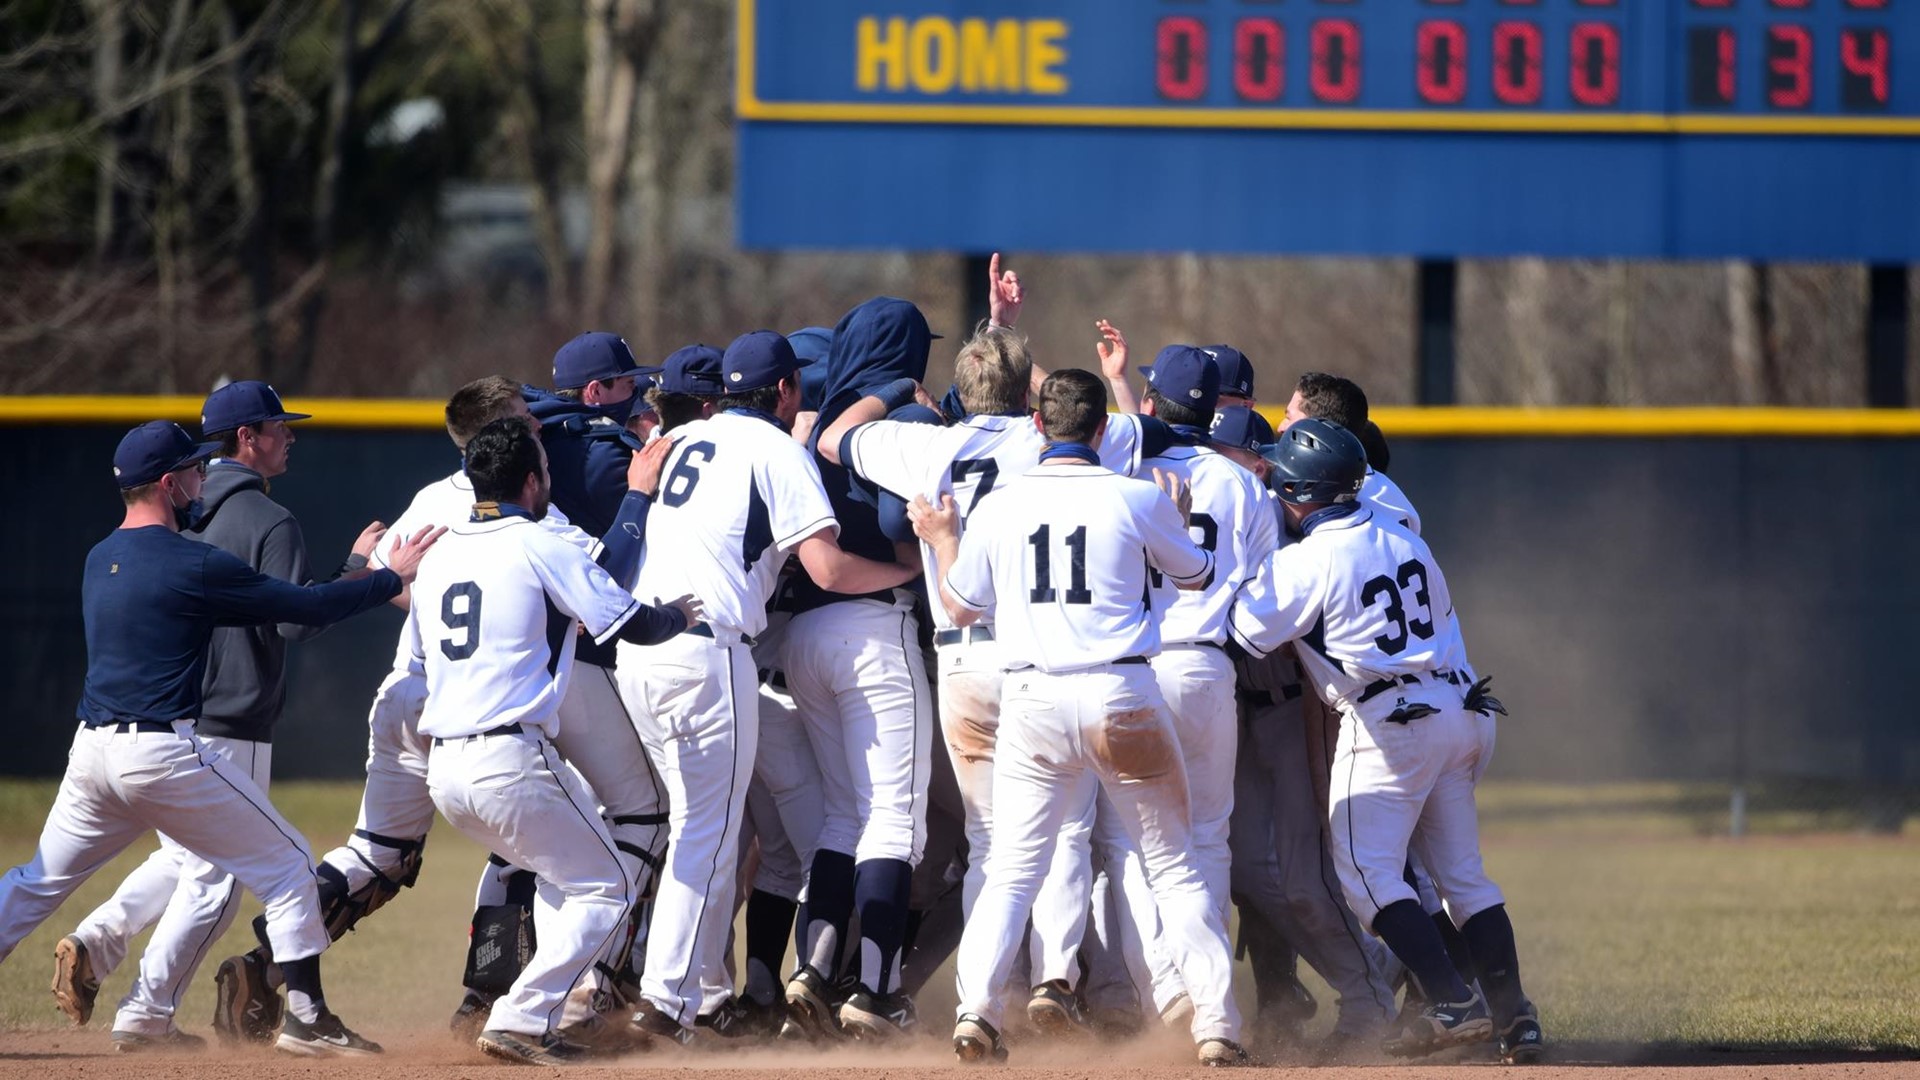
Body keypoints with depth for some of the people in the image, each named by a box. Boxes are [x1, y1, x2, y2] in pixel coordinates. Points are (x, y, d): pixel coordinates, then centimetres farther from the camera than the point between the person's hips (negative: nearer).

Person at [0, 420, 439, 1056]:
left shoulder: (100, 561, 14)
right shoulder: (192, 566, -11)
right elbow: (307, 609, -9)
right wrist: (394, 577, 5)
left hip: (91, 752, 7)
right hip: (164, 757, -7)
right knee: (287, 868, 7)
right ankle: (306, 1017, 7)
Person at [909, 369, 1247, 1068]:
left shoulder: (998, 507, 3)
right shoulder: (1137, 499, -2)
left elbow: (961, 607, 14)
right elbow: (1195, 575, 14)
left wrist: (943, 541, 30)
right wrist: (1178, 518, 33)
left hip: (1031, 697, 1)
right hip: (1122, 695, -1)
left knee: (1012, 867, 8)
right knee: (1173, 865, 7)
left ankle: (975, 1010, -9)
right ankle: (1216, 1026, 2)